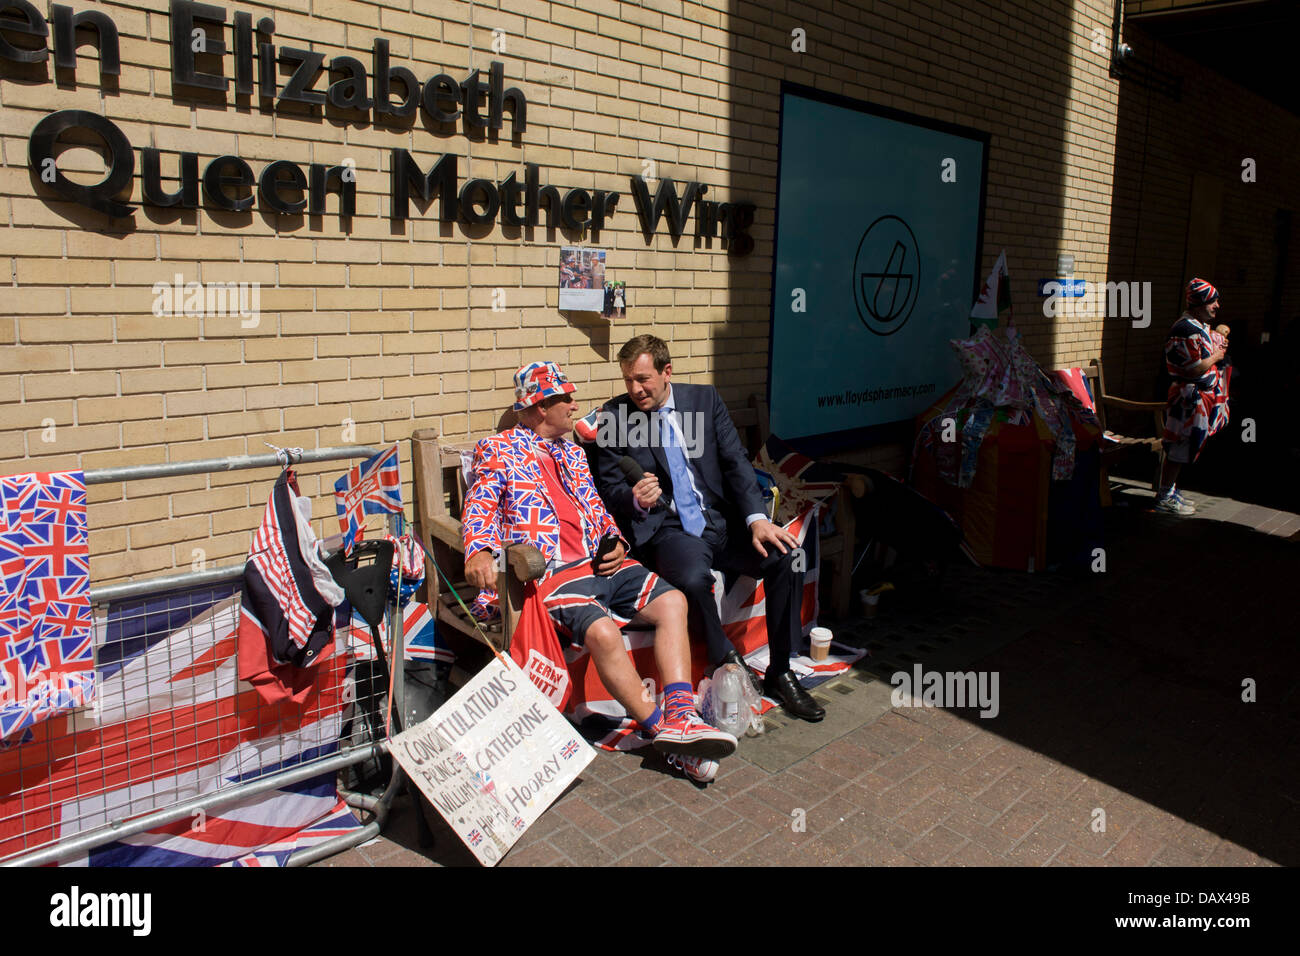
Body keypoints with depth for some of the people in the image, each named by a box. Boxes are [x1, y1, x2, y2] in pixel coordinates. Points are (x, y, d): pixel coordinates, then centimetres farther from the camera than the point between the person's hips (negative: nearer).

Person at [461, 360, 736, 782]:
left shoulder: (572, 453, 27)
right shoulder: (497, 451, 7)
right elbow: (479, 508, -6)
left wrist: (615, 541, 6)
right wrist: (479, 551, -27)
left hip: (599, 561, 7)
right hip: (549, 570, -7)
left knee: (671, 601, -15)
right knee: (602, 631, -31)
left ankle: (680, 717, -22)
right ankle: (660, 730, -17)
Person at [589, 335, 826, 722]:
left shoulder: (705, 398, 7)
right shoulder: (614, 417, 1)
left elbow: (736, 462, 2)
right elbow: (610, 488, 3)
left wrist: (757, 519, -12)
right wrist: (635, 499, -21)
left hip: (722, 520, 3)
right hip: (666, 528, -3)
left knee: (787, 556, -22)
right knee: (693, 577, -36)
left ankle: (780, 673, -4)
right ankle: (728, 663, -7)